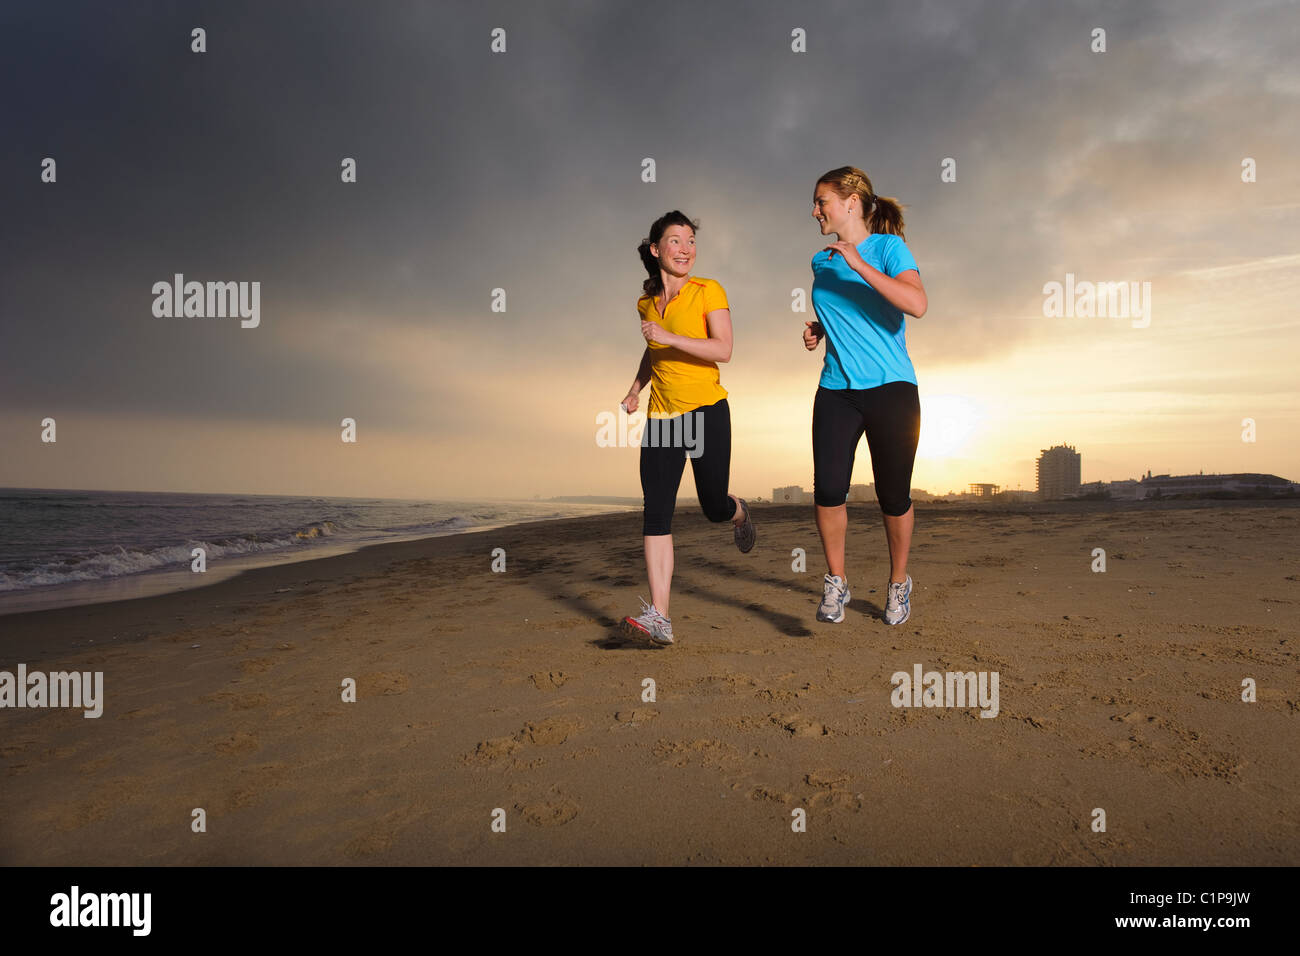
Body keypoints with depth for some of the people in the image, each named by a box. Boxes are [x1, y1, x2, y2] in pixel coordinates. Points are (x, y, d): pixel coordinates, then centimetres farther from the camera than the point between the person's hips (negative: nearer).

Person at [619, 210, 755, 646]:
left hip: (706, 411, -4)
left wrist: (669, 337, -22)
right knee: (656, 514, -8)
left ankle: (739, 513, 44)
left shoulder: (709, 291, -3)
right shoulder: (646, 302, 13)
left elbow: (723, 350, -15)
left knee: (714, 506, 3)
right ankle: (659, 617, -10)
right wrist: (636, 388, 17)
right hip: (660, 416, 4)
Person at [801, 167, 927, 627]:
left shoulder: (888, 247, -3)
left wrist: (860, 265, -21)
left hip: (890, 387, -4)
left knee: (893, 496, 3)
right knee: (828, 488, -13)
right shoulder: (822, 262, 13)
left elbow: (917, 304, -21)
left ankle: (899, 583, 26)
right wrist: (818, 331, 9)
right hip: (836, 390, 4)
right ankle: (835, 581, 7)